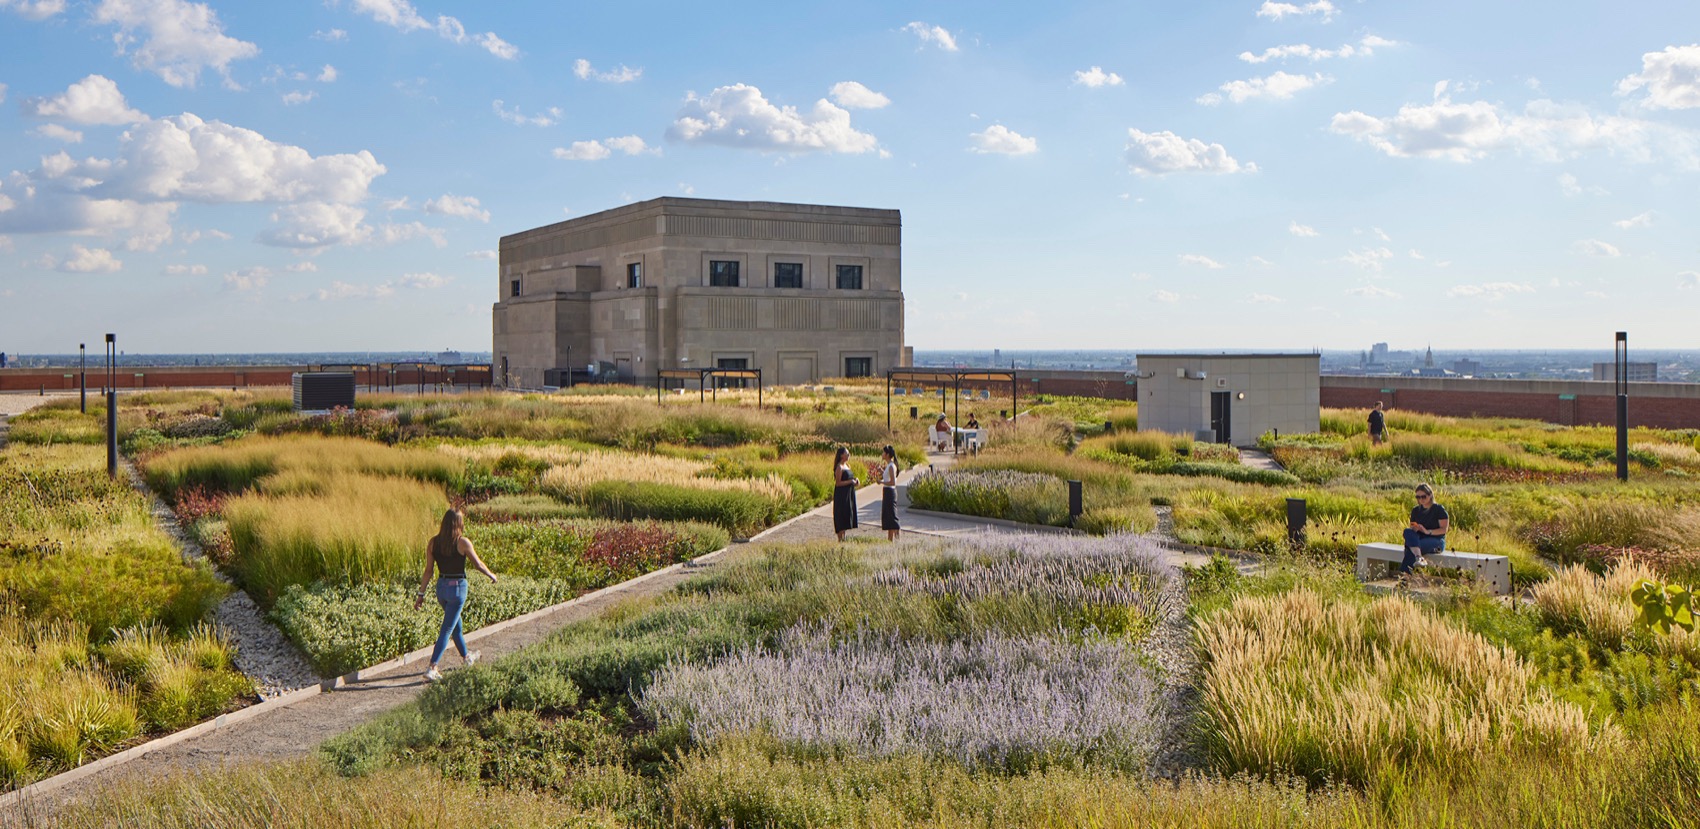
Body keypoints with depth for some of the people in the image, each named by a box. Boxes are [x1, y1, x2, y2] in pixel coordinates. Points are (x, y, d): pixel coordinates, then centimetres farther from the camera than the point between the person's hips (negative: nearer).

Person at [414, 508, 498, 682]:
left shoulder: (433, 542, 0)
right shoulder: (462, 542, -14)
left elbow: (428, 571, 1)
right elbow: (478, 564, -4)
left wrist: (421, 593, 5)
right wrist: (491, 575, 13)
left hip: (441, 587, 6)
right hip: (458, 587, -6)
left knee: (455, 624, 24)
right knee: (447, 629, -3)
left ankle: (466, 656, 44)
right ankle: (432, 668, -10)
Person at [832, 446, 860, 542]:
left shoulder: (847, 466, 14)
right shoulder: (839, 467, -13)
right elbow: (838, 483, -17)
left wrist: (855, 481, 6)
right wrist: (850, 481, -19)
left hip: (848, 494, 9)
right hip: (841, 495, -9)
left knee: (847, 517, 11)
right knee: (842, 517, -7)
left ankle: (843, 538, 16)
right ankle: (840, 539, -4)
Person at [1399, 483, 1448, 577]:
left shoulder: (1439, 509, 0)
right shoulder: (1415, 510, 17)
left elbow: (1444, 529, -7)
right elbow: (1412, 528, 16)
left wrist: (1428, 531, -21)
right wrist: (1414, 528, -10)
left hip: (1436, 540, -5)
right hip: (1418, 539, 5)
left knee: (1410, 547, -35)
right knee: (1407, 531, -32)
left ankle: (1404, 573, -36)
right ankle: (1419, 557, -51)